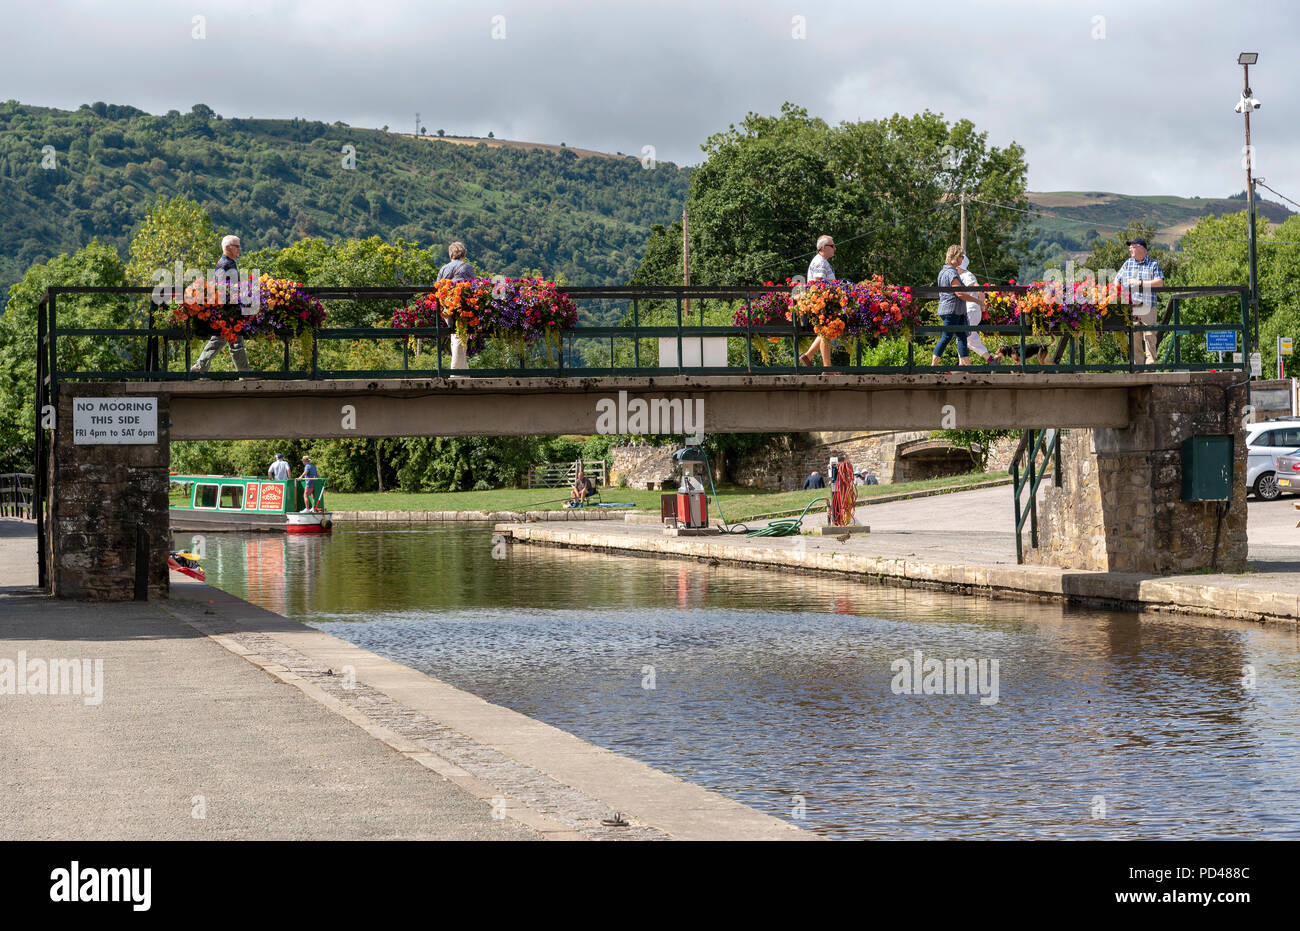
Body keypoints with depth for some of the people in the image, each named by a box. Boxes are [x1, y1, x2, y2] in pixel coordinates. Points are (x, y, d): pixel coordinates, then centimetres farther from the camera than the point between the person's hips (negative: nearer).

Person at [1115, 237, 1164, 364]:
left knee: (1149, 336, -6)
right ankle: (1135, 364, 3)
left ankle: (1151, 362, -5)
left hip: (1147, 307, -3)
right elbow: (1117, 281, 19)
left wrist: (1140, 283, -9)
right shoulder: (1128, 263, 17)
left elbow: (1160, 283, -5)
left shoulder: (1153, 264, 6)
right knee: (1133, 337, 0)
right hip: (1130, 307, 3)